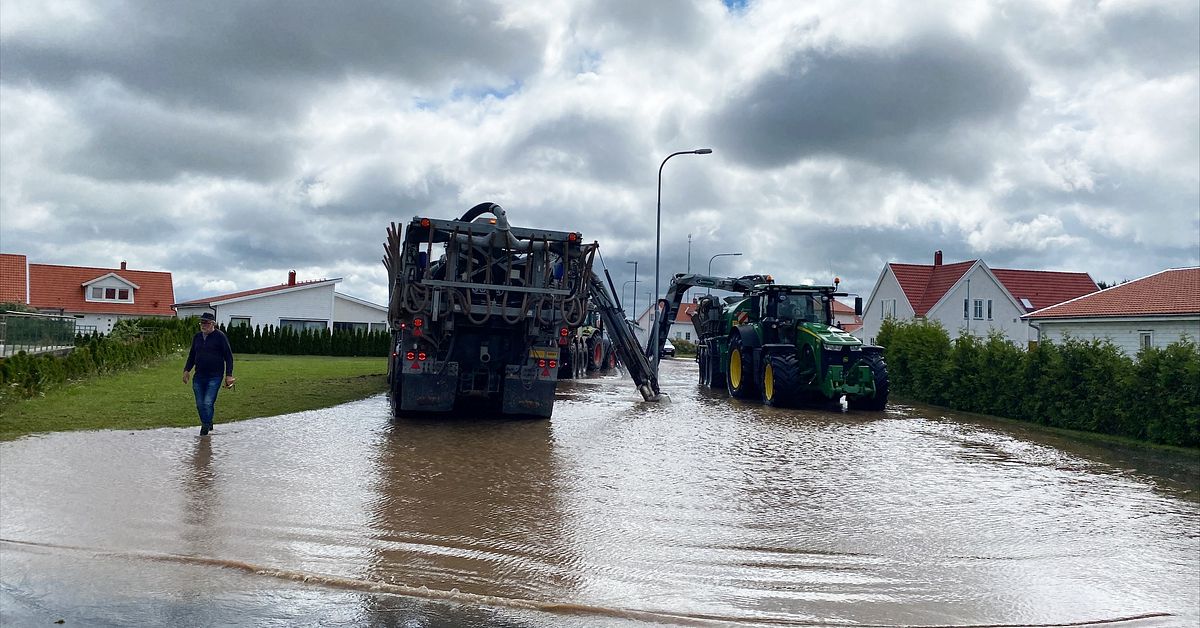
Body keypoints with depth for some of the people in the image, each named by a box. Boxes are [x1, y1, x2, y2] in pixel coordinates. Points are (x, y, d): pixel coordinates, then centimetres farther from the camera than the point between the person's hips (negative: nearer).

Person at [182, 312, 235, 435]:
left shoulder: (220, 336, -4)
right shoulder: (197, 337, 12)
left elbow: (228, 356, -3)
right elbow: (192, 356, 22)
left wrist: (229, 375, -8)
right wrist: (186, 370, 9)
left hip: (214, 376, -6)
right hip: (199, 376, 6)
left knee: (208, 402, -12)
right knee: (200, 404, 7)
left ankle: (206, 427, 2)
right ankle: (208, 424, 24)